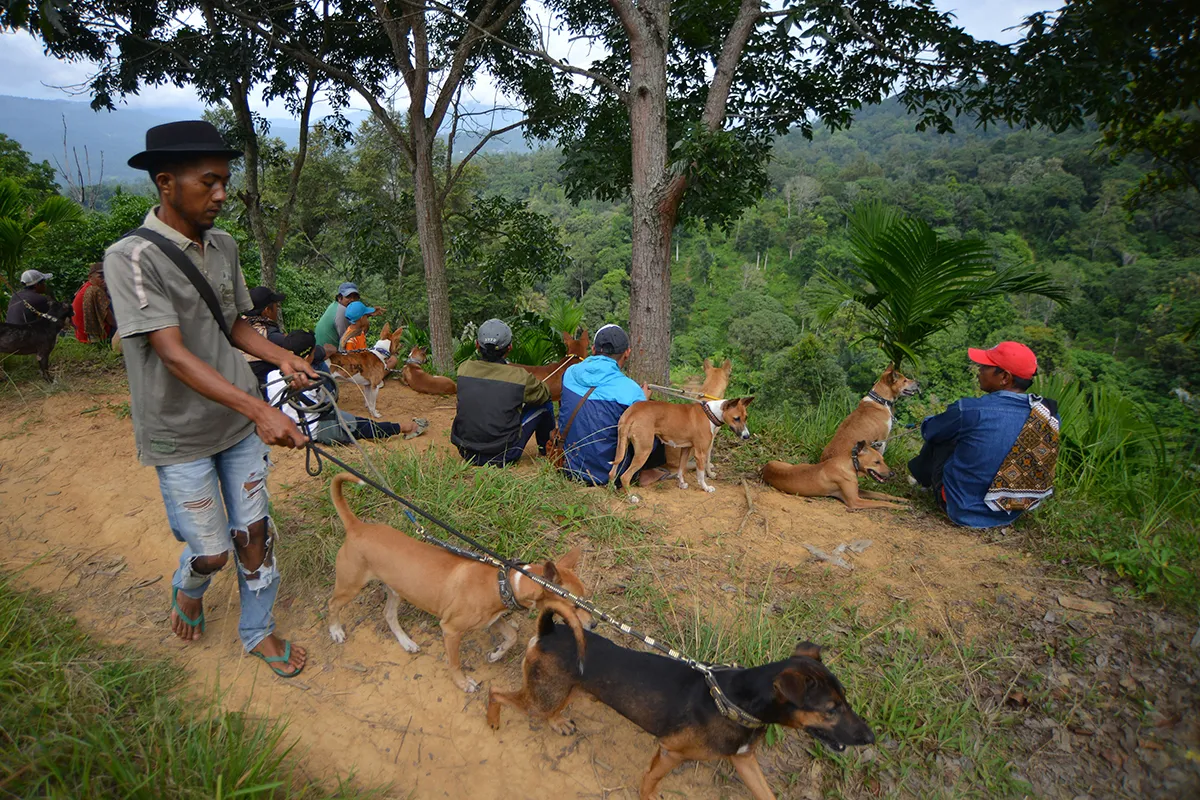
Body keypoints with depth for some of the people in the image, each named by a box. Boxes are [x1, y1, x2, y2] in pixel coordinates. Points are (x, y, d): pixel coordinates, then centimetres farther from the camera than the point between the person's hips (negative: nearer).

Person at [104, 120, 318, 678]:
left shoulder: (224, 247, 3)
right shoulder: (132, 257, -18)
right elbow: (174, 355, -27)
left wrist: (281, 356, -7)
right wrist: (259, 410, -37)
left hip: (240, 422, 5)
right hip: (180, 436, -5)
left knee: (254, 534, 11)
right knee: (211, 550, 6)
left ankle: (258, 631, 32)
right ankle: (187, 590, 42)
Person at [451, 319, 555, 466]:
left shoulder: (463, 369, -6)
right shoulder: (520, 377, -16)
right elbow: (545, 393, 5)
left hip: (466, 453, 4)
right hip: (502, 457, -4)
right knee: (544, 403, 12)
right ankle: (548, 451, 33)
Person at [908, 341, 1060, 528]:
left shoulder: (970, 410, -24)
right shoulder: (1049, 414, -10)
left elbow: (928, 430, -5)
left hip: (963, 511, -5)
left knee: (938, 437, 11)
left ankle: (922, 477, 36)